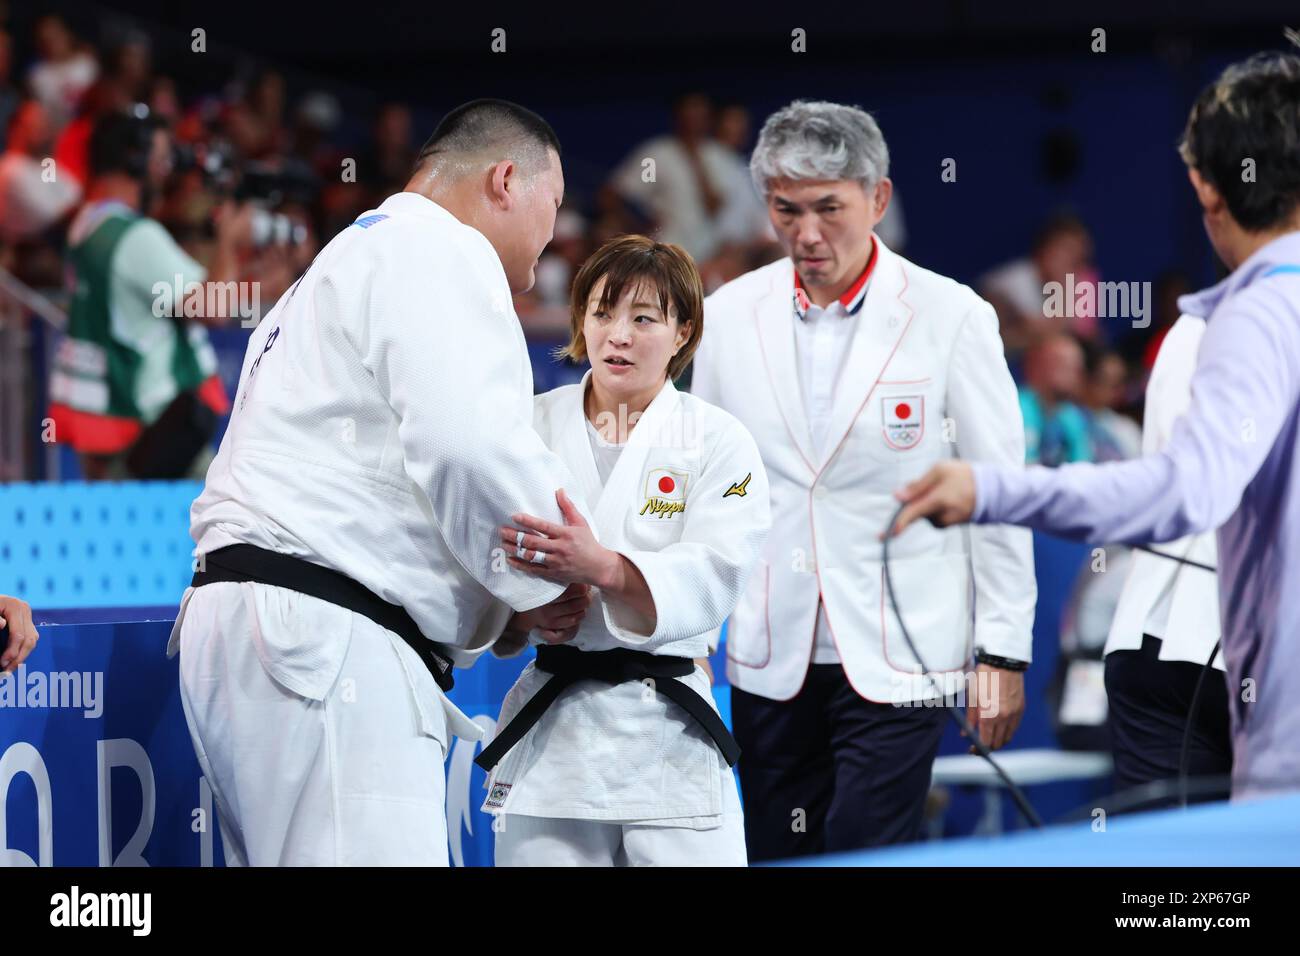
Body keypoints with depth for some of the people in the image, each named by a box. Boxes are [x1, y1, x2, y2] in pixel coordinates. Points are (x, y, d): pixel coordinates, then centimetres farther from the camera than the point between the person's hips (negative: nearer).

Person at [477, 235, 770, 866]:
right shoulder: (533, 427, 6)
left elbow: (711, 576, -13)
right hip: (551, 723, 1)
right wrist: (518, 611, -20)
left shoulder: (719, 441, 1)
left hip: (669, 736, -1)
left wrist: (599, 567, -30)